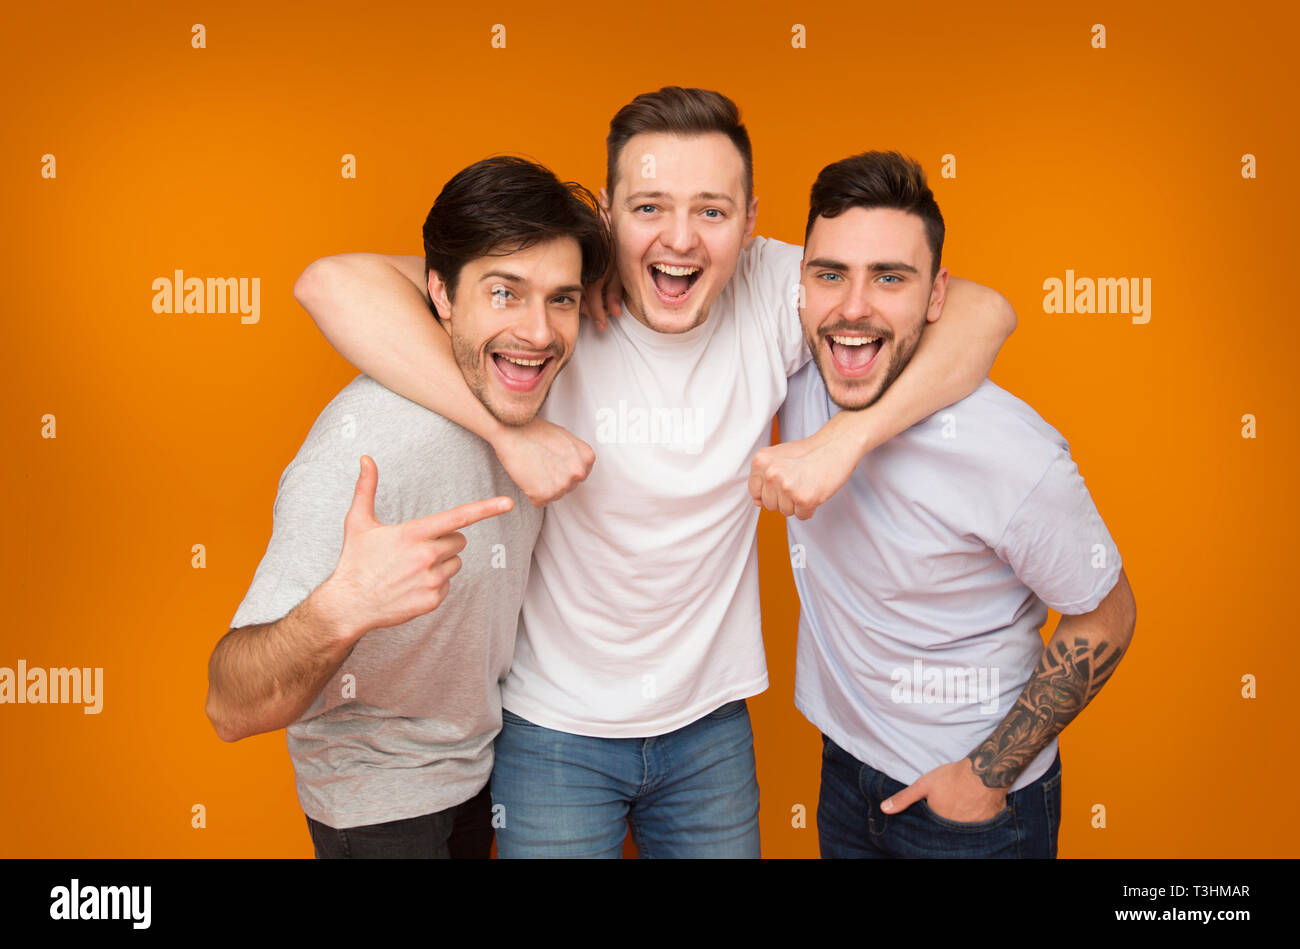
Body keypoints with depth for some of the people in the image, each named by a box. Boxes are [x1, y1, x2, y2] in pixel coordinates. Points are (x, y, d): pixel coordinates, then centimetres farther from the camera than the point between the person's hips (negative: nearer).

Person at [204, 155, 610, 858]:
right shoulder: (364, 444, -34)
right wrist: (341, 608, -55)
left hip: (481, 759, 7)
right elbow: (232, 710, -36)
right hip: (380, 803, -7)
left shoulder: (507, 392, -11)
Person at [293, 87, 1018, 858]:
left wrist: (843, 440, -26)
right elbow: (333, 282, -28)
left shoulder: (771, 290, -11)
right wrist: (512, 429, -33)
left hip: (712, 720, 3)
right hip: (556, 726, -2)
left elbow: (983, 310, -13)